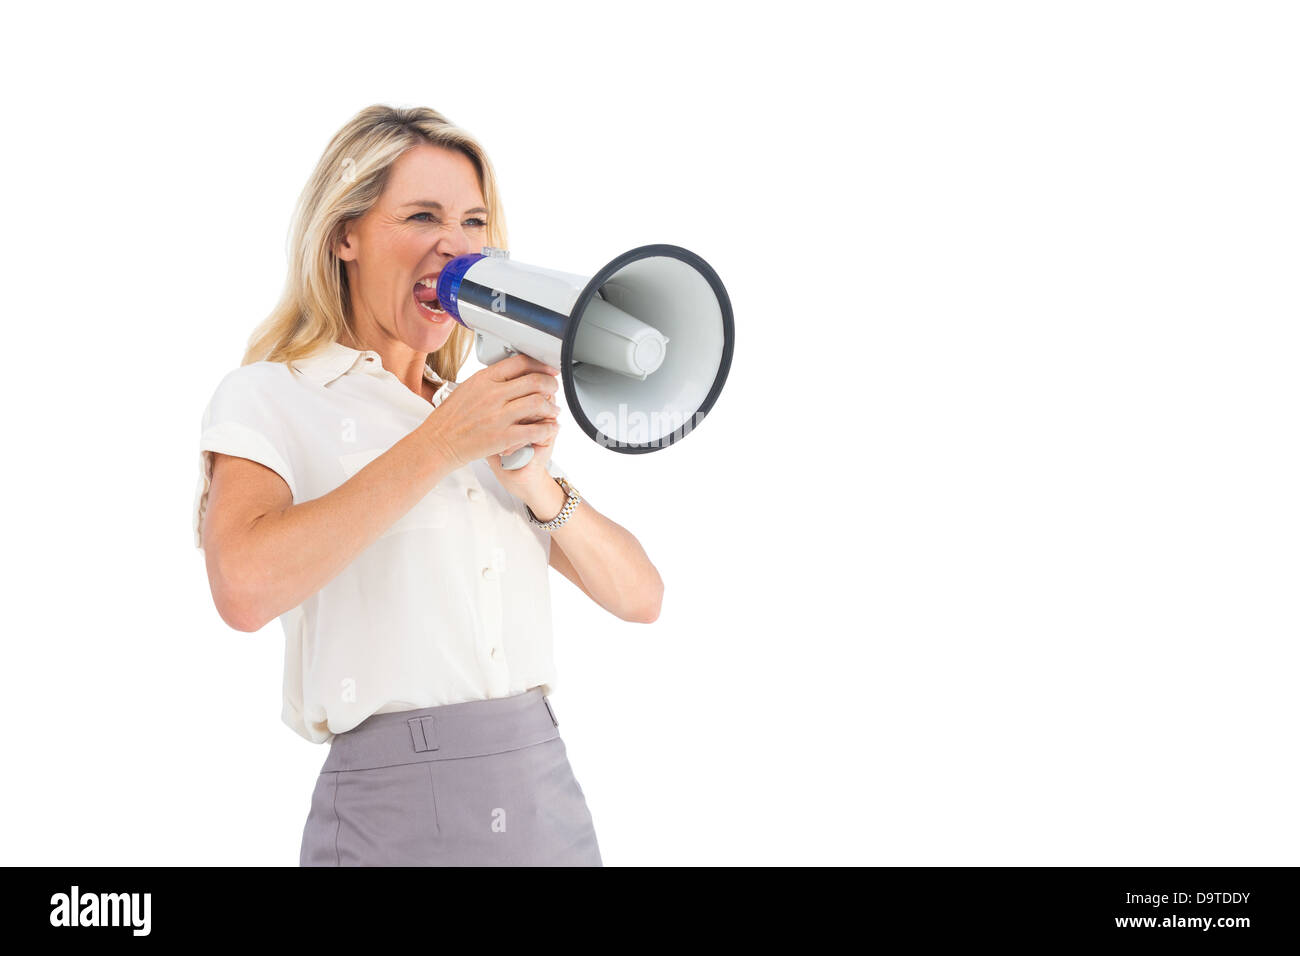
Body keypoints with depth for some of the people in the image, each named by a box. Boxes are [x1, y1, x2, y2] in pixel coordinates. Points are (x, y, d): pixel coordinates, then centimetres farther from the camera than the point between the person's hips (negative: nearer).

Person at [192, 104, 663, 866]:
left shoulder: (483, 410, 15)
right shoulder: (269, 398, -1)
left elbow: (640, 596, 8)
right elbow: (246, 587, -22)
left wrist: (539, 483, -9)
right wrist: (440, 443, -18)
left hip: (549, 795, 5)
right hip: (394, 809, -5)